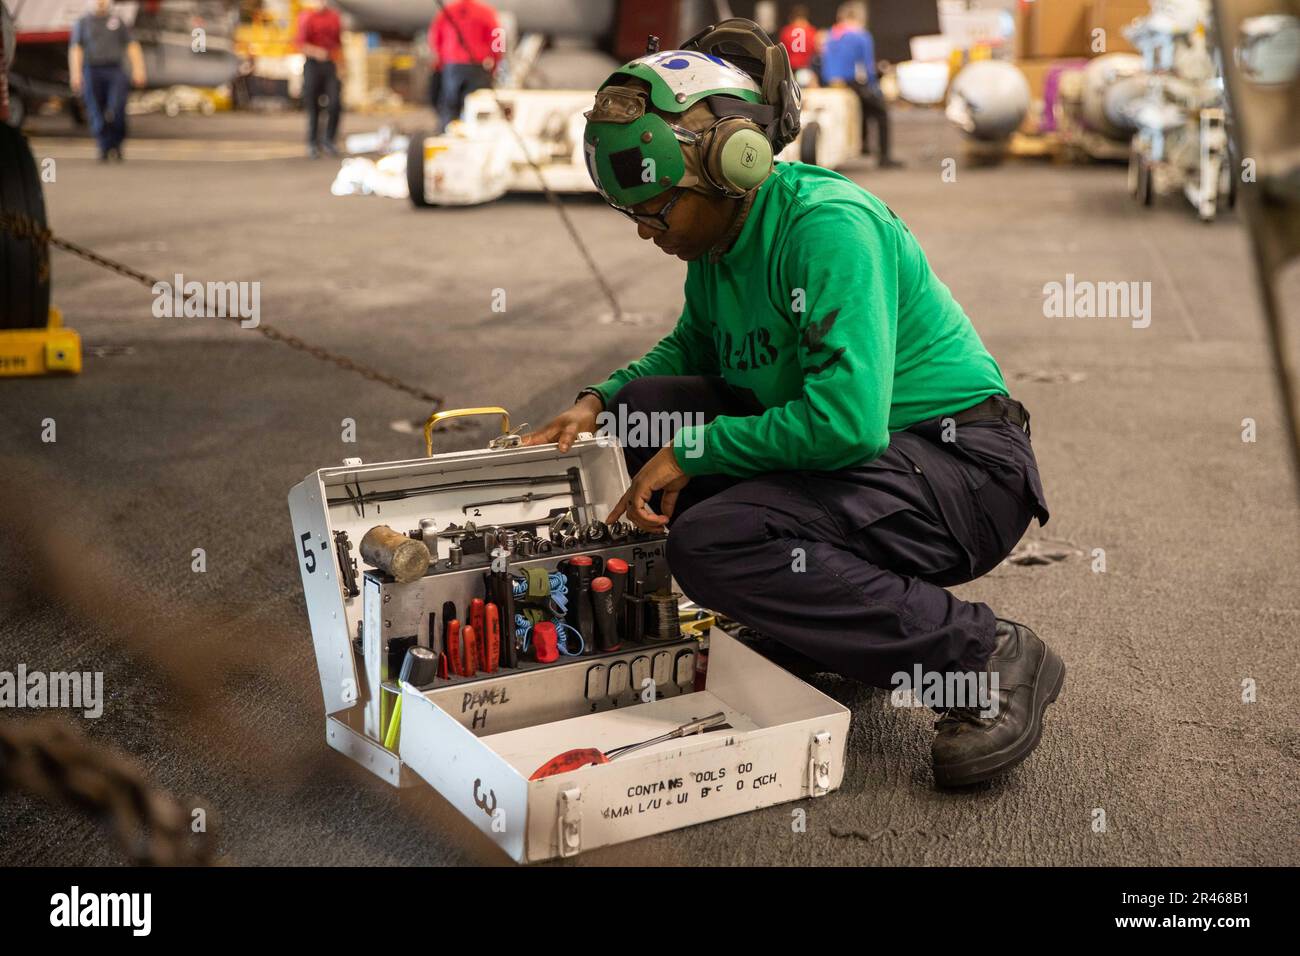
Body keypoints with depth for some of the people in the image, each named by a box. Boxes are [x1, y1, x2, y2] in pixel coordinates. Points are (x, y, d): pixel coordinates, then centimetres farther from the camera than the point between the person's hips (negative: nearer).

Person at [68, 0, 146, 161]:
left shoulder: (118, 21, 15)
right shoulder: (82, 23, 12)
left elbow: (132, 47, 11)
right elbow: (75, 50, 4)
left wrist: (138, 69, -1)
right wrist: (75, 74, -8)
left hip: (115, 71, 0)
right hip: (92, 72, 0)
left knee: (117, 110, -15)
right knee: (97, 115, -3)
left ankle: (116, 146, 1)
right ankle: (104, 149, 5)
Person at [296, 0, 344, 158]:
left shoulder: (334, 15, 11)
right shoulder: (306, 16, -3)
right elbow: (301, 43, -10)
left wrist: (340, 66, 12)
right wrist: (316, 52, -28)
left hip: (331, 65, 3)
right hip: (313, 64, -3)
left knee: (335, 104, -9)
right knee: (312, 106, 3)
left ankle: (329, 141, 6)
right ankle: (313, 144, 15)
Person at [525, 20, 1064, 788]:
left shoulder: (828, 225, -22)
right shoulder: (722, 237, 5)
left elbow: (846, 421, -31)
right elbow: (691, 349, 25)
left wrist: (695, 451, -21)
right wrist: (600, 402, 8)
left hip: (963, 471, -9)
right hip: (862, 452, 9)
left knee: (709, 543, -28)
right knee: (648, 407, -1)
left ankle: (988, 656, -16)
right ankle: (826, 616, 7)